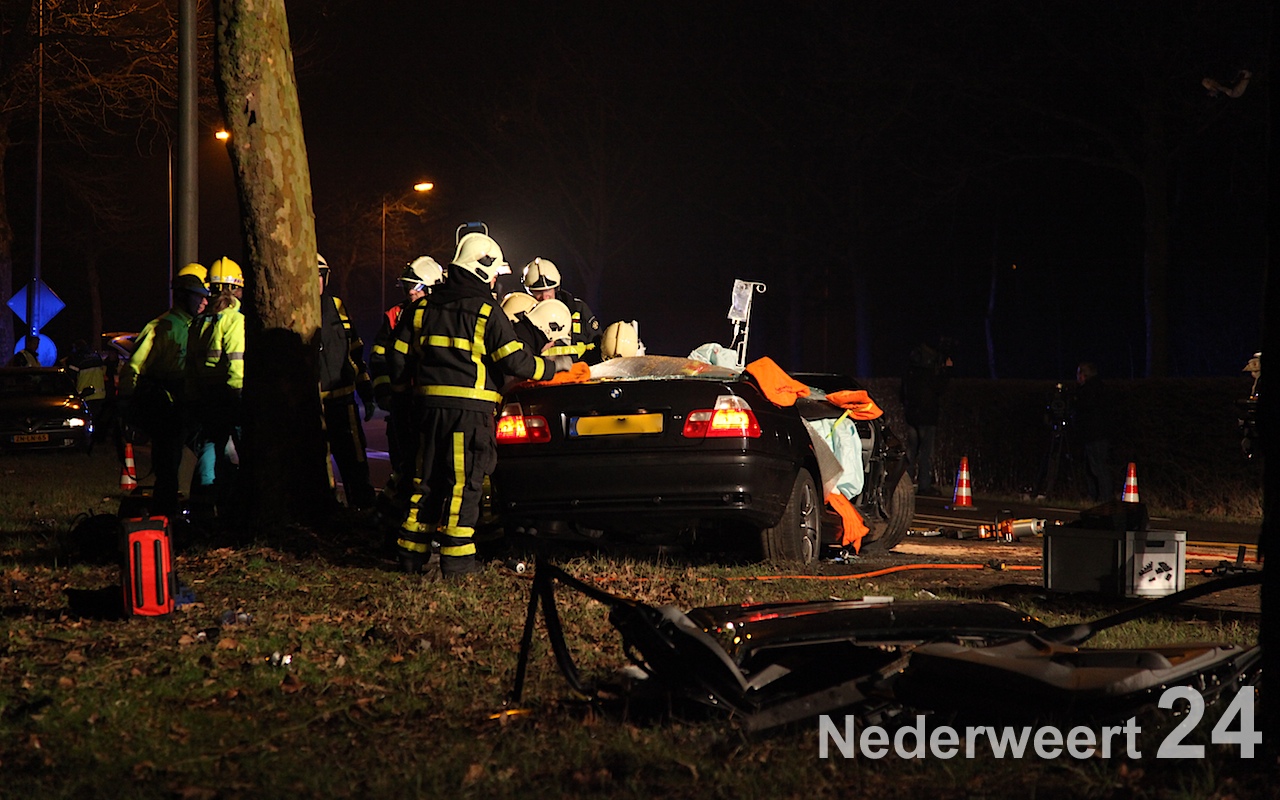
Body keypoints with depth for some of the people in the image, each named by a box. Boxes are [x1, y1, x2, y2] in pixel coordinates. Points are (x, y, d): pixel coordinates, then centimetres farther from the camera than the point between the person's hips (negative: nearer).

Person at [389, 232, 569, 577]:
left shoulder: (423, 308, 11)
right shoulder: (486, 312, -7)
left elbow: (399, 358, 13)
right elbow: (514, 360, -10)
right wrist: (554, 366, 5)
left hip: (428, 405, 6)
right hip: (469, 407, -6)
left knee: (428, 477, 14)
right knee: (464, 482, -2)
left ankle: (412, 552, 15)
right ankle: (456, 558, -4)